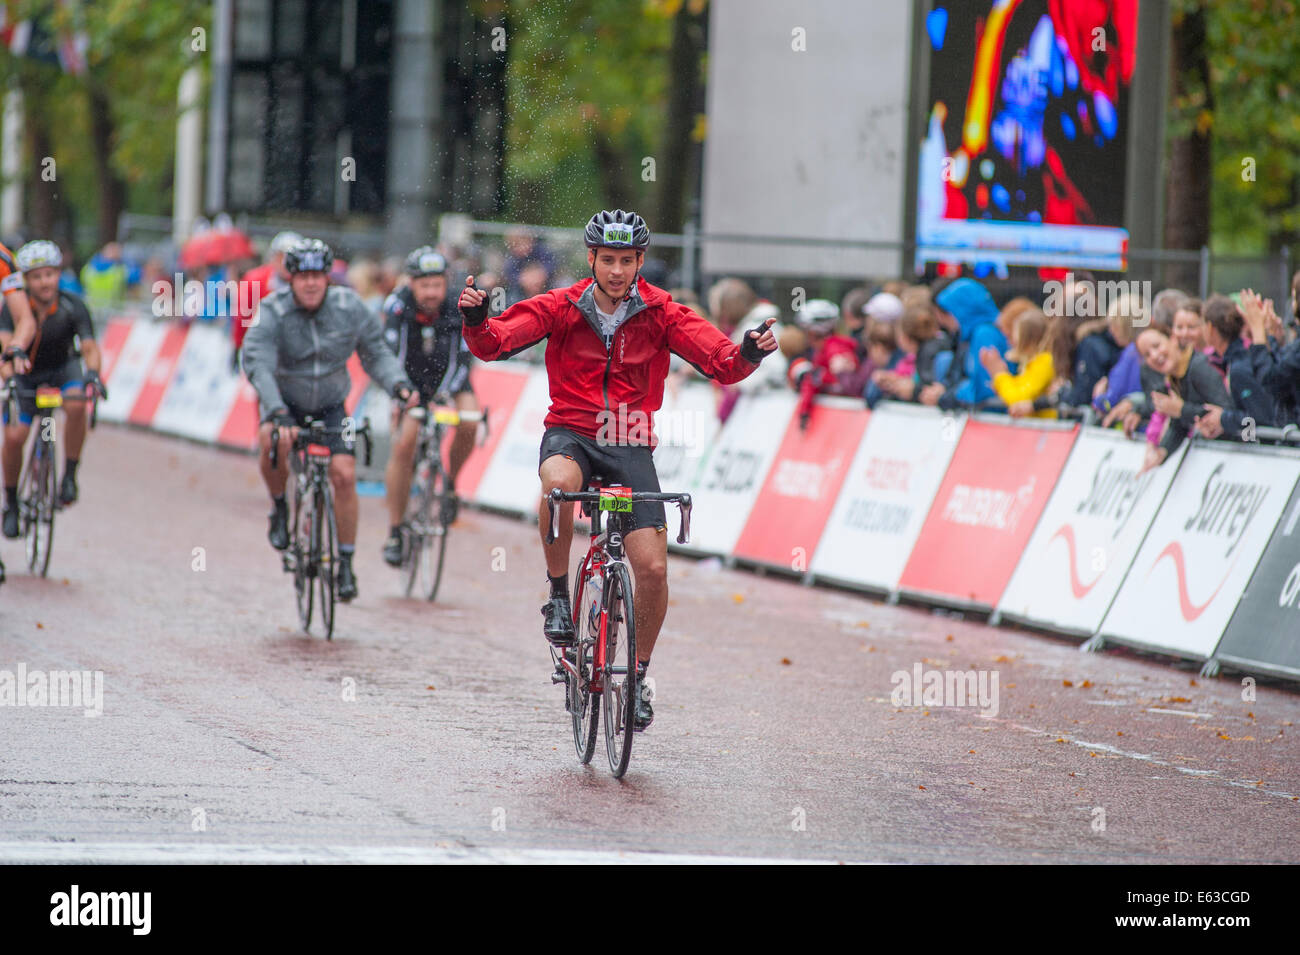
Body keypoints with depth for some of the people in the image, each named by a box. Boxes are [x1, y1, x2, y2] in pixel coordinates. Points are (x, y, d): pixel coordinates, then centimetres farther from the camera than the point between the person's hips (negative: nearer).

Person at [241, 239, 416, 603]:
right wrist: (277, 413, -51)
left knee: (344, 475, -15)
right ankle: (279, 508, -5)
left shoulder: (349, 307, -15)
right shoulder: (272, 312, -23)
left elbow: (376, 354, -5)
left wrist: (399, 384, -26)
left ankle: (346, 564, 0)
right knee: (272, 441, -34)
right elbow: (257, 364, -35)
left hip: (330, 404, 2)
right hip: (286, 401, -2)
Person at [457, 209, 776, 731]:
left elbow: (723, 364, -11)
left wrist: (748, 353, -34)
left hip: (630, 446, 1)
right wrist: (477, 319, -35)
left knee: (653, 569, -11)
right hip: (570, 435, -1)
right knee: (559, 482, -39)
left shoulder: (660, 313, -4)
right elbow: (494, 344, -13)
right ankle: (558, 592, -16)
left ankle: (638, 674, 13)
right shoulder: (561, 307, -5)